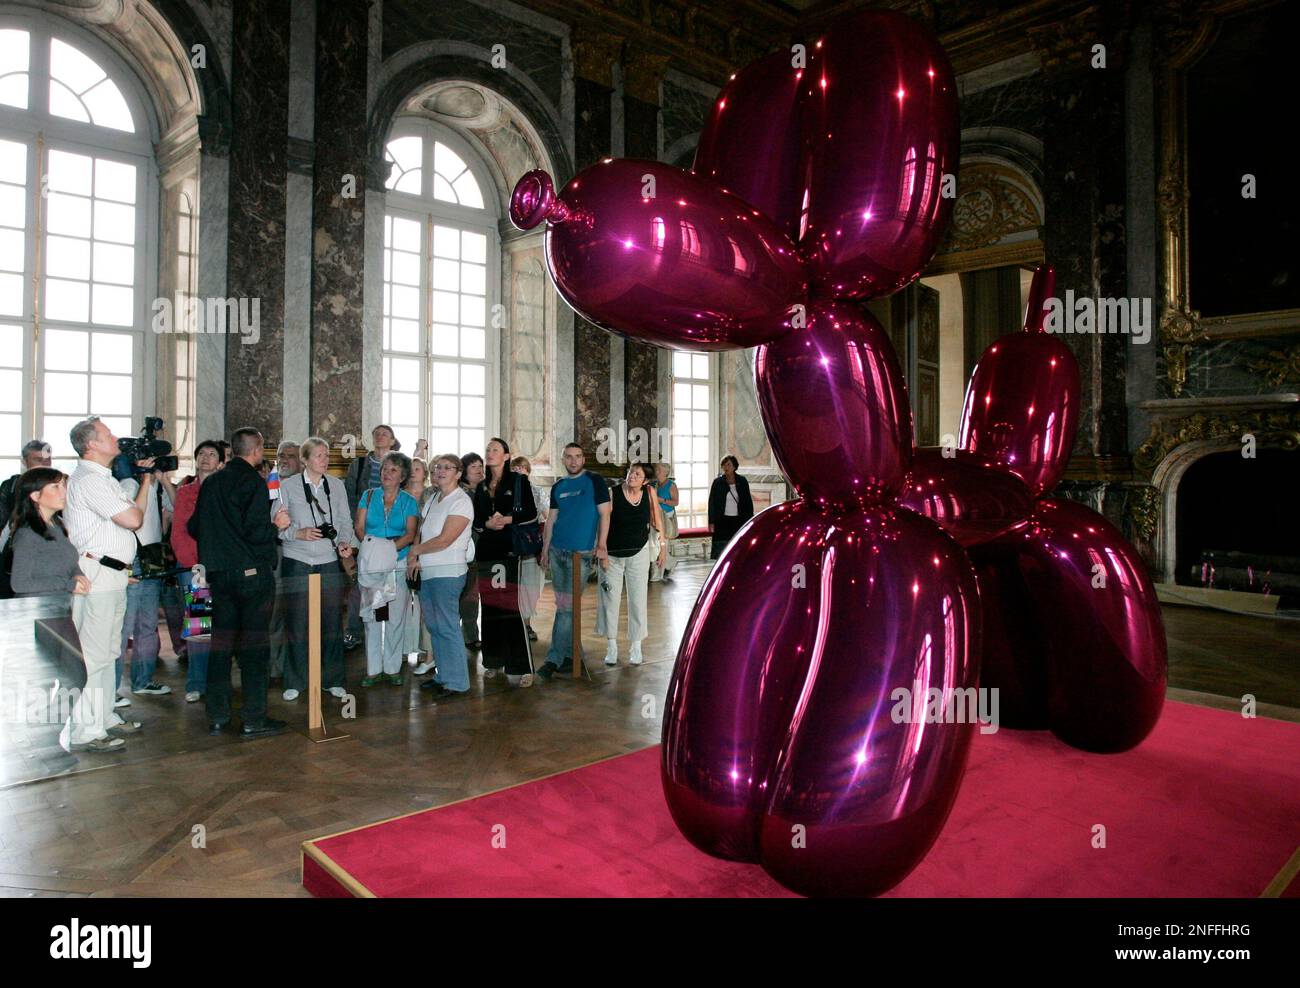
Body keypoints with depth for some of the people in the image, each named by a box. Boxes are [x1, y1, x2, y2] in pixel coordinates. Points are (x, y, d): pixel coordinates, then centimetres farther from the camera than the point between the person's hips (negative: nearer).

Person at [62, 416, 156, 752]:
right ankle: (81, 732, -3)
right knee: (92, 654, -8)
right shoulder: (88, 479, -13)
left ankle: (104, 717, 27)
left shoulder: (102, 479, 19)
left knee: (108, 651, 16)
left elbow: (130, 517, 19)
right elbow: (133, 519, -19)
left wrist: (149, 477, 14)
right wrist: (146, 479, -2)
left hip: (113, 574, 10)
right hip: (96, 574, -10)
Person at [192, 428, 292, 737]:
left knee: (221, 642, 12)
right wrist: (277, 525, -2)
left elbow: (194, 528, 15)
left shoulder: (210, 483, 9)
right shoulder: (253, 482, -12)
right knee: (254, 642, 0)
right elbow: (255, 531, -20)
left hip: (218, 572, 7)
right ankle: (254, 719, 4)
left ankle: (217, 716, 19)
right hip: (252, 572, -7)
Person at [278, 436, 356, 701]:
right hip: (297, 562, -2)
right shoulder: (288, 486, 3)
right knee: (297, 624, 2)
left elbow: (345, 521, 10)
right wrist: (298, 533, -17)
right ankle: (294, 682, 16)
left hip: (330, 562, 2)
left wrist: (344, 542, -8)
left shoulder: (337, 486, 11)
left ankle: (332, 680, 16)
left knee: (332, 623, 4)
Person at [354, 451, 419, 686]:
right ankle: (373, 669, 12)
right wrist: (371, 545, -15)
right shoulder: (369, 496, 8)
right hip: (370, 564, 1)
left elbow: (410, 533, -4)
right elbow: (359, 527, 2)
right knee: (371, 617, 3)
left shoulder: (408, 502, 5)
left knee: (396, 618, 2)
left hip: (398, 565, -1)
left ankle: (393, 668, 12)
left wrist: (391, 547, -20)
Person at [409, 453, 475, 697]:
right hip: (427, 572, 8)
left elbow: (444, 540, -16)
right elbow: (421, 531, 14)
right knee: (434, 625, 13)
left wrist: (415, 550, -4)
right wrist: (416, 559, -3)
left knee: (447, 627, -5)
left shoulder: (461, 501, -10)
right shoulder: (433, 499, 15)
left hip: (448, 572, -8)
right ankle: (443, 675, 25)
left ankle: (456, 681, 4)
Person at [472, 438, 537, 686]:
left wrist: (508, 519, -17)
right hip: (485, 549, 6)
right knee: (489, 604, 8)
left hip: (509, 548, -5)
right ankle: (493, 660, 19)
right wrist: (486, 524, -6)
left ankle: (520, 667, -7)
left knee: (510, 605, -10)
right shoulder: (481, 486, 17)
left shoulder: (518, 481, 2)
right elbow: (476, 519, 15)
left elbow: (531, 513, -2)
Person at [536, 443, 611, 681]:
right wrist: (545, 549, 12)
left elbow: (604, 514, -4)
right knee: (563, 605, 9)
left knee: (567, 607, -6)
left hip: (581, 553, -5)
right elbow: (551, 519, 15)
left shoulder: (594, 482, -2)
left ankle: (555, 659, 1)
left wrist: (601, 545, -11)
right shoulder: (558, 487, 12)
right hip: (557, 551, 5)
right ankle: (573, 654, 20)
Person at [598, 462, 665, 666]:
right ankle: (612, 645, 13)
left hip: (638, 553, 2)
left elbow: (656, 519, 5)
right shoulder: (613, 494, -14)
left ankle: (636, 646, 16)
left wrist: (662, 545, 3)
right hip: (613, 554, -2)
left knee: (637, 599, 5)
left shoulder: (649, 492, -5)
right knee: (610, 599, 1)